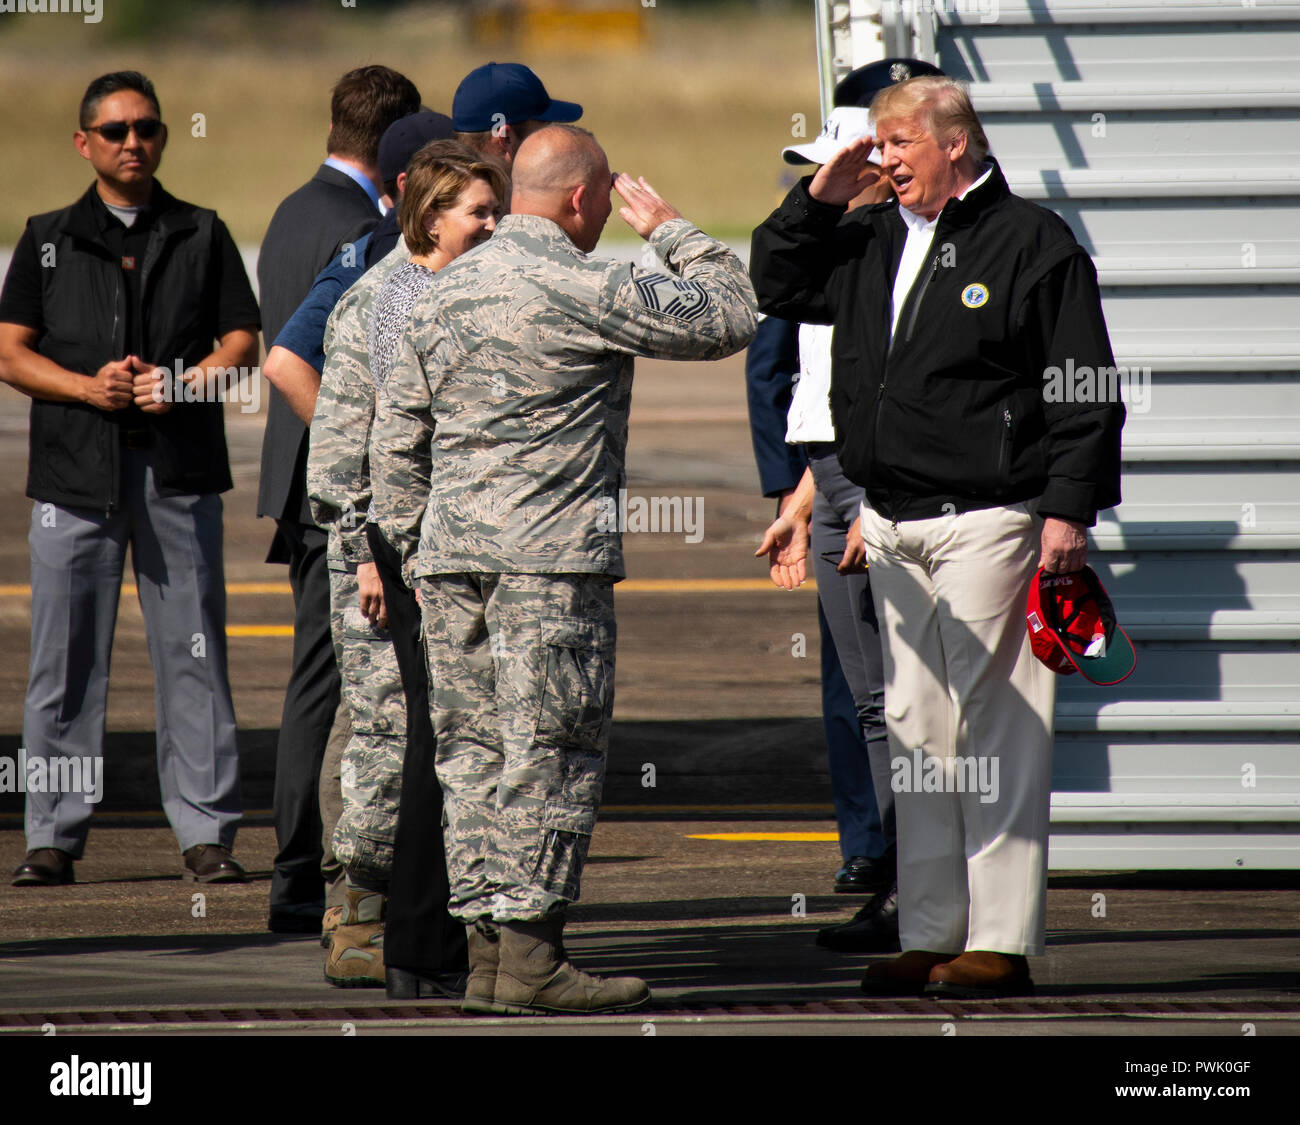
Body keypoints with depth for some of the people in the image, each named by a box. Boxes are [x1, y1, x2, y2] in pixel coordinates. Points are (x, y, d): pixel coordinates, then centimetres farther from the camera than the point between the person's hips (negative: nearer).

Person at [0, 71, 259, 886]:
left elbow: (243, 343, 8)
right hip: (75, 467, 0)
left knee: (193, 651, -1)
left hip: (180, 470, 0)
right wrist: (90, 388, -10)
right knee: (66, 657, -1)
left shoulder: (202, 237, 12)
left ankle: (207, 832, 2)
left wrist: (183, 384, -11)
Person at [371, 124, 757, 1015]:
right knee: (552, 756, -5)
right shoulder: (586, 290, -9)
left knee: (475, 750, 9)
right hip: (551, 556, -7)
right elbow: (728, 319, -4)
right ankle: (529, 952, -7)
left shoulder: (447, 291, 13)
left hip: (450, 552, 7)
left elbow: (396, 434, 16)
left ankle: (486, 945, 10)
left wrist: (410, 546, 22)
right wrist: (672, 232, 9)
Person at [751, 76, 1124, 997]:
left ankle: (1002, 941, -5)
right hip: (894, 525, 7)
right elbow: (776, 285, 25)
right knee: (915, 729, 8)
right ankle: (929, 936, 13)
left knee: (996, 730, -6)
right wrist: (818, 200, 10)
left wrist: (1069, 509, -13)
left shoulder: (1032, 243, -4)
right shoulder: (871, 243, 14)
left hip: (987, 521, -7)